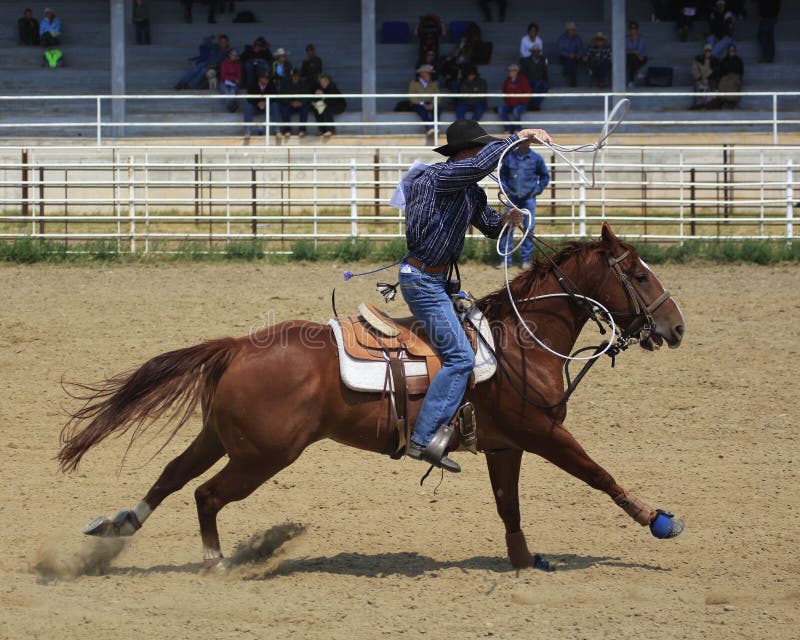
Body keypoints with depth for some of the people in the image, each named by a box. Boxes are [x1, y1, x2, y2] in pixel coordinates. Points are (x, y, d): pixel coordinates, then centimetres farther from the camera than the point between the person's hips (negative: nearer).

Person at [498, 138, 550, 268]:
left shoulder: (536, 159, -1)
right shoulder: (510, 157, 1)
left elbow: (545, 176, 11)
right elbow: (502, 174, 14)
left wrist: (537, 190, 1)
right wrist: (505, 187, 0)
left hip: (528, 198, -1)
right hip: (512, 198, 1)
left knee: (528, 228, 2)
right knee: (507, 228, -4)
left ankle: (526, 260, 10)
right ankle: (506, 259, 2)